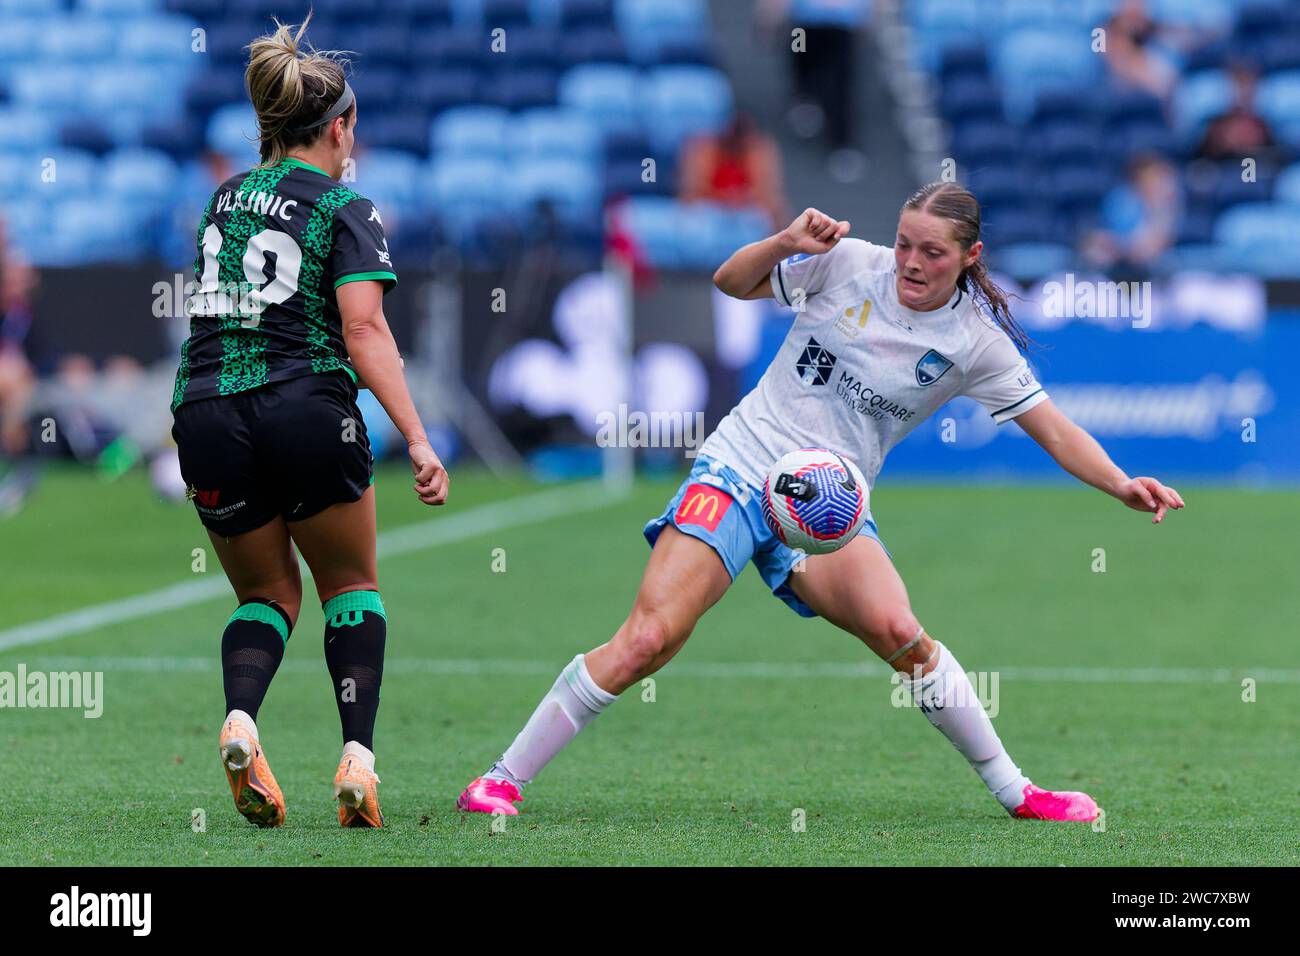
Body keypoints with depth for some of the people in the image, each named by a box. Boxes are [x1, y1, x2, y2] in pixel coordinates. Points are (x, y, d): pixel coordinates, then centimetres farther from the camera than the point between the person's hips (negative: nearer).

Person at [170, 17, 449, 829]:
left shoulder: (226, 199, 17)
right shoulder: (344, 209, 1)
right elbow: (364, 330, -12)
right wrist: (418, 440, -16)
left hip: (206, 414, 4)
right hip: (306, 406, -4)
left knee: (268, 593, 19)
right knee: (351, 585, 17)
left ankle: (240, 717, -11)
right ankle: (358, 755, -2)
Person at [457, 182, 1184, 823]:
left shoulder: (975, 341, 0)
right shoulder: (849, 265, -3)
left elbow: (1053, 428, 2)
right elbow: (732, 283, 6)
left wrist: (1123, 485, -12)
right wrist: (785, 243, -13)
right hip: (741, 469, -1)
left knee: (899, 634, -23)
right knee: (647, 641, -17)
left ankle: (1015, 792, -6)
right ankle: (502, 781, -9)